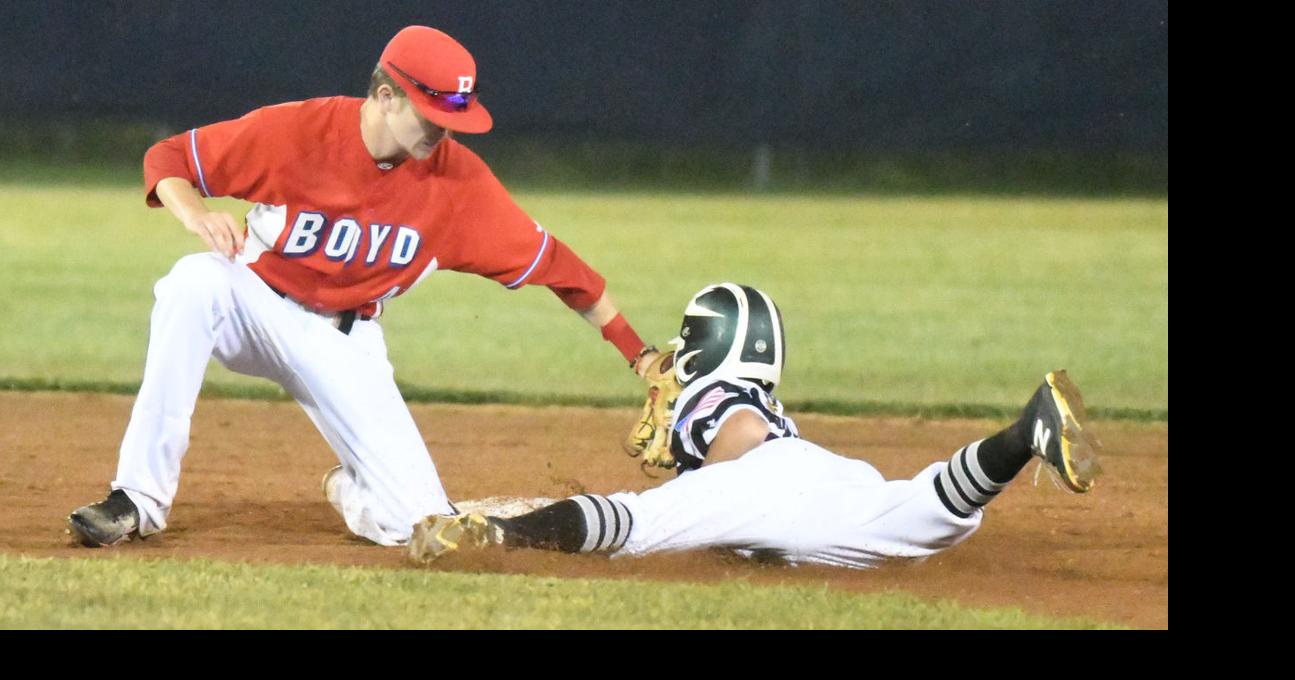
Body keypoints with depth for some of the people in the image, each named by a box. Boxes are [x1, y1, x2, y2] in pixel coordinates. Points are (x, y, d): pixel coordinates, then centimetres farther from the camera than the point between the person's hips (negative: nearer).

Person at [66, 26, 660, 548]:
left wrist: (637, 351, -11)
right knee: (196, 281, -39)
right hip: (257, 306, -1)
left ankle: (351, 487, 25)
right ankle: (139, 500, -33)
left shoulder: (457, 177, -13)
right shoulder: (296, 130, -19)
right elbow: (167, 158, -12)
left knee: (418, 526, -15)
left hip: (346, 344, 2)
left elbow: (549, 261, -8)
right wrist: (196, 217, -34)